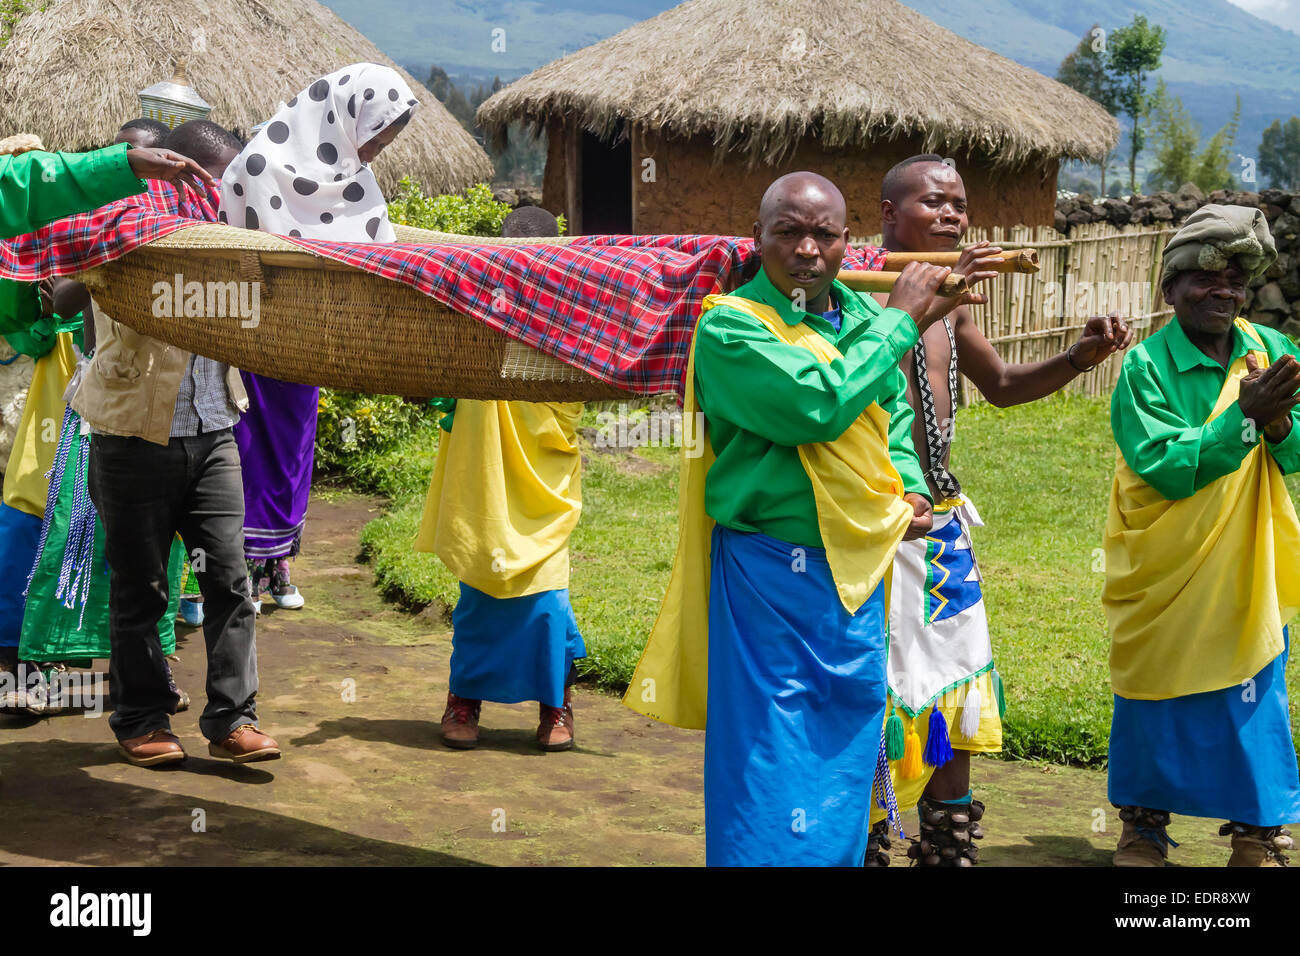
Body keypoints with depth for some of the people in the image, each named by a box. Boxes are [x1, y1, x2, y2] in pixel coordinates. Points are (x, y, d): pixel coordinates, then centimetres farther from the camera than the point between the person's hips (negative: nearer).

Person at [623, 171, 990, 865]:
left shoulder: (862, 315, 9)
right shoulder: (729, 326, -13)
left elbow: (893, 417, 22)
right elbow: (819, 404, -26)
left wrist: (908, 487, 2)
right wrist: (901, 320, -15)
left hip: (858, 571, 7)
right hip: (770, 576, -7)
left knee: (845, 746, 17)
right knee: (769, 763, -3)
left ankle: (838, 854, 32)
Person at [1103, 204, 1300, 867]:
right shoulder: (1146, 366, -12)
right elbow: (1166, 466, -20)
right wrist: (1245, 414, -27)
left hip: (1247, 572, 3)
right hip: (1160, 569, -3)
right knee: (1153, 700, 9)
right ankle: (1144, 825, 27)